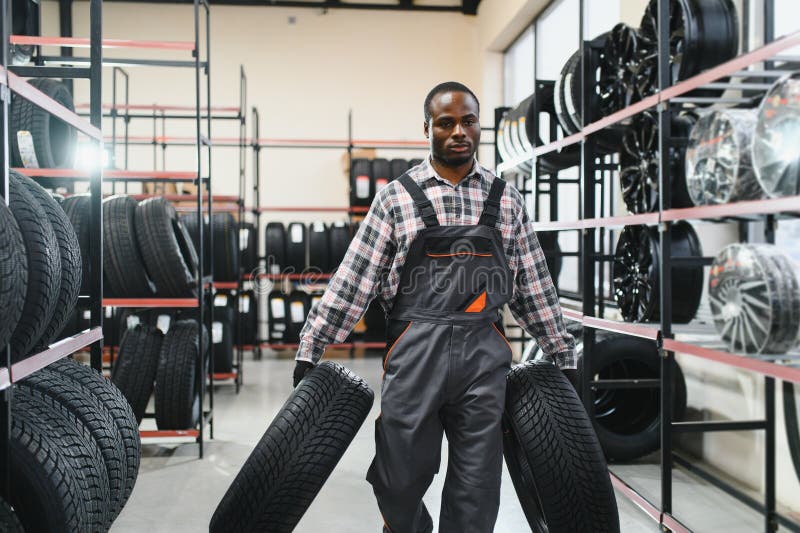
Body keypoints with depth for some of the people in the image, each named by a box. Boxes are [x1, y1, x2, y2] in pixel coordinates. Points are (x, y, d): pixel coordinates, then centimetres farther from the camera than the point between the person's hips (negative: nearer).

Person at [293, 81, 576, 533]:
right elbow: (353, 280, 1)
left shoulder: (506, 199, 9)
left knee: (477, 490, 8)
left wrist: (564, 355, 14)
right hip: (414, 353, -1)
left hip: (485, 356, 2)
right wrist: (309, 352, -1)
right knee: (401, 482, 8)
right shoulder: (397, 197, 2)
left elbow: (533, 284, 13)